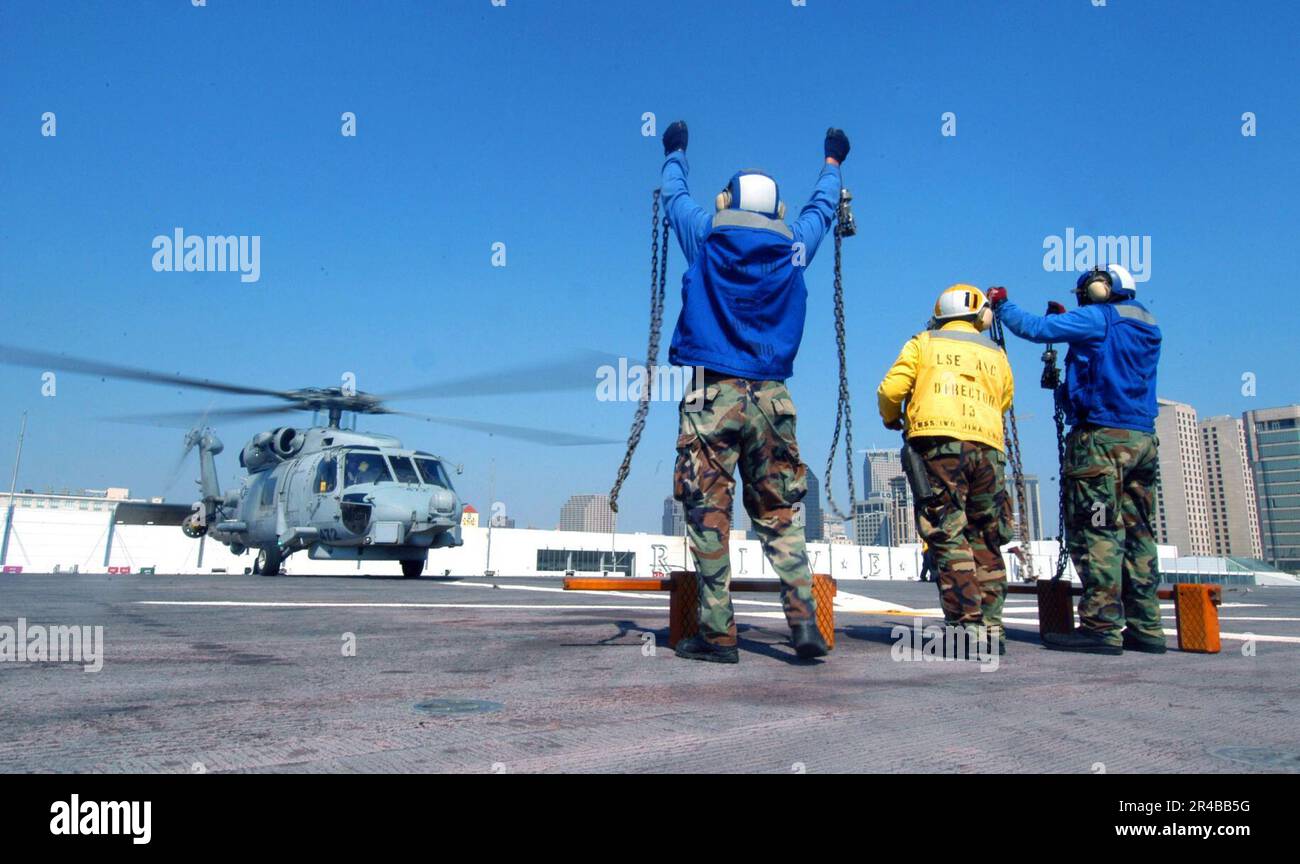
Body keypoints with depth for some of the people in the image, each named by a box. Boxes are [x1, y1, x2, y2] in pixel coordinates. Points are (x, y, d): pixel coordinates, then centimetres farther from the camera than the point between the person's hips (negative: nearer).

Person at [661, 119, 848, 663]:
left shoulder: (706, 236, 7)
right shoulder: (794, 246, 11)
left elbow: (674, 195, 27)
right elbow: (822, 206, 32)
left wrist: (675, 153, 47)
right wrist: (832, 161, 51)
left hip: (713, 393, -2)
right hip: (770, 398, 2)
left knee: (709, 514, -1)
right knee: (779, 516, 9)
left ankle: (717, 633, -1)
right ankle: (803, 617, -2)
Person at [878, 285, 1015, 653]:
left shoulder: (924, 343, 12)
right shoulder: (996, 354, 21)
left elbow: (890, 389, 3)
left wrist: (891, 419, 23)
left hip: (938, 443, -3)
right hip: (987, 446, 3)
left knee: (948, 536, -6)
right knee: (986, 542, 10)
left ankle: (967, 624, -13)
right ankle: (991, 626, 9)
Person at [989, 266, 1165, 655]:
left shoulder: (1099, 318, -3)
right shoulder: (1147, 327, 21)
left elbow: (1034, 327, -7)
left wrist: (1001, 304, 10)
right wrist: (1065, 319, 30)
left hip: (1101, 436, -8)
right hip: (1142, 438, 8)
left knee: (1095, 531, -9)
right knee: (1136, 533, 8)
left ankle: (1101, 626, -12)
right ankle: (1145, 628, 9)